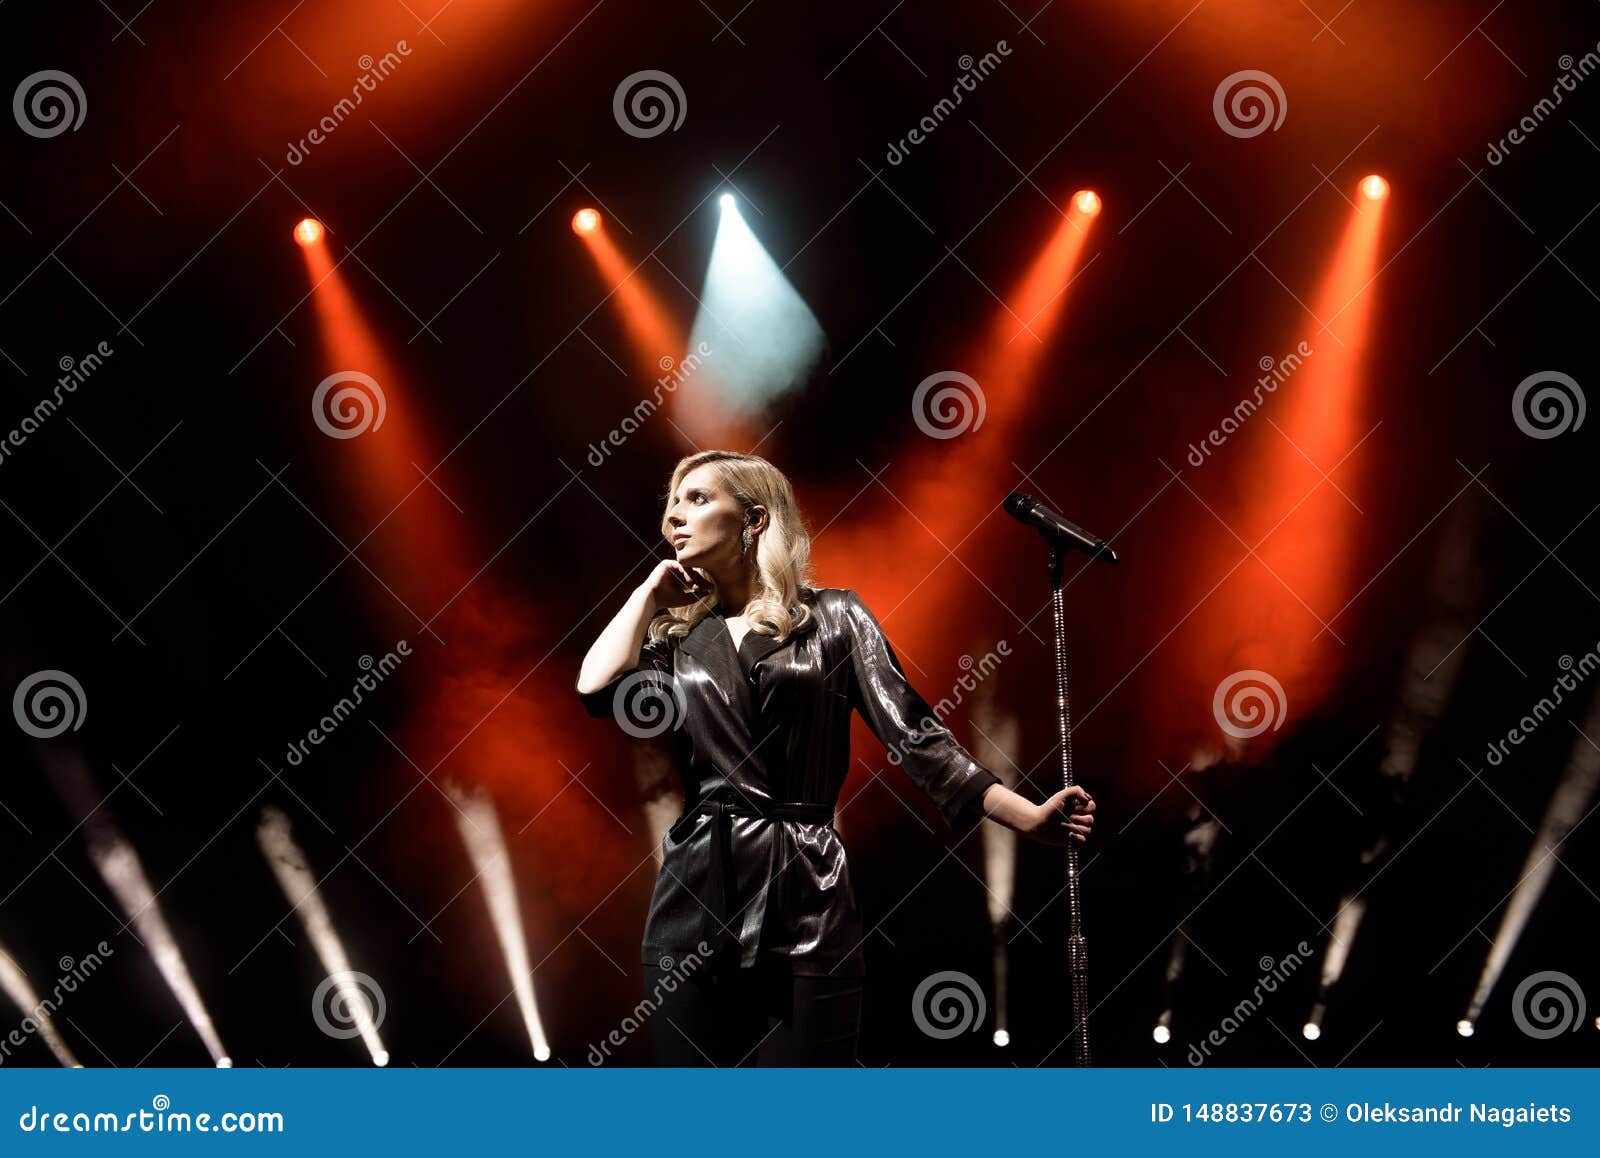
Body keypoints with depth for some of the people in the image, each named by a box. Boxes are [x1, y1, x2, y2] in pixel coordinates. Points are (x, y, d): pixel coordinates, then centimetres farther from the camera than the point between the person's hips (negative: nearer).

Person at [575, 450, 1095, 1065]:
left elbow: (914, 734, 1)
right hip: (695, 901, 2)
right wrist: (650, 592, 8)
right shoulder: (676, 637, 14)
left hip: (805, 901, -2)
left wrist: (1027, 815, -9)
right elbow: (598, 691, -5)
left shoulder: (833, 616, 7)